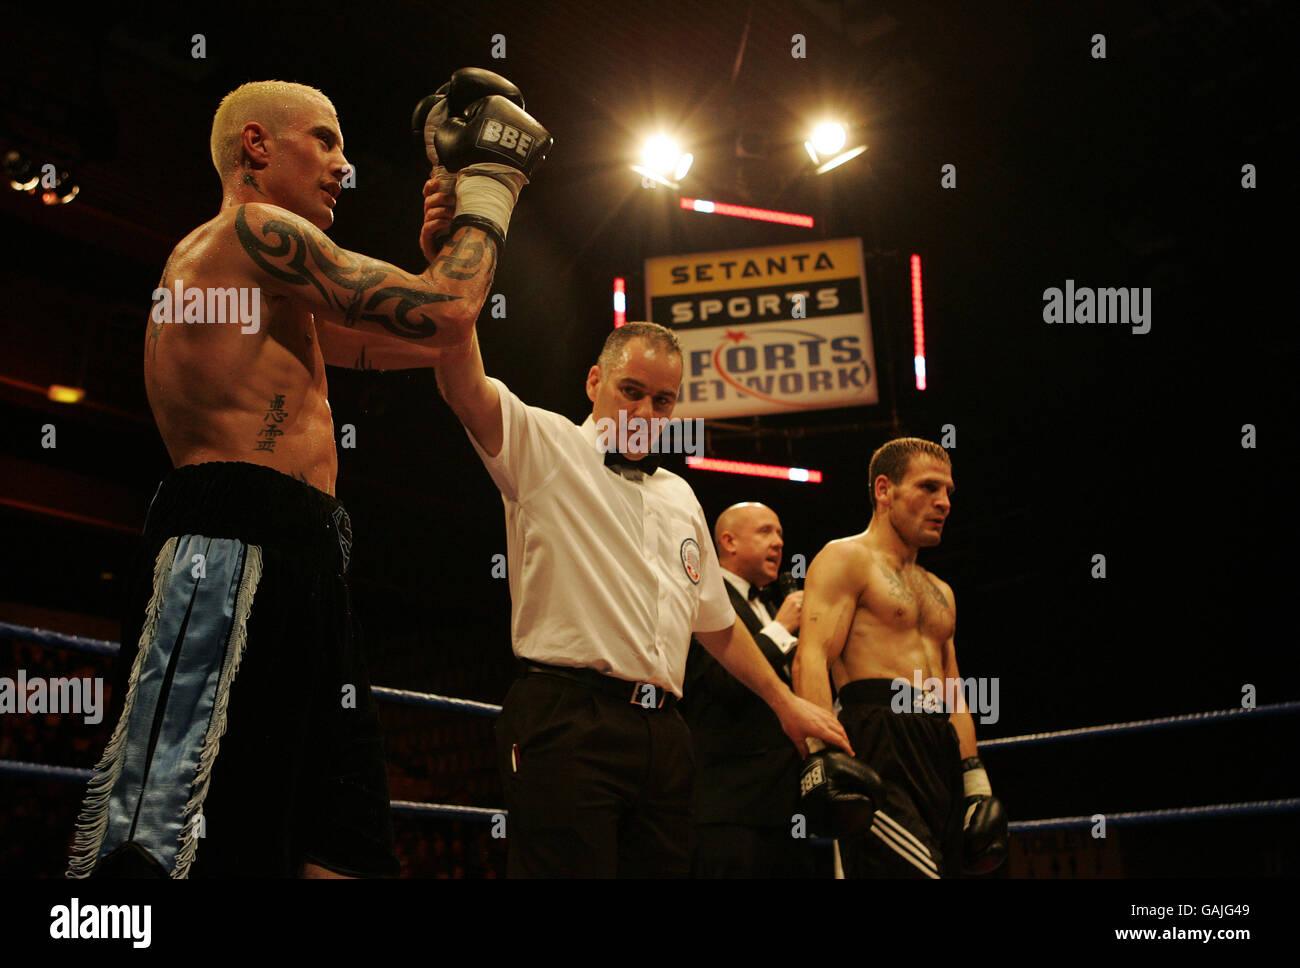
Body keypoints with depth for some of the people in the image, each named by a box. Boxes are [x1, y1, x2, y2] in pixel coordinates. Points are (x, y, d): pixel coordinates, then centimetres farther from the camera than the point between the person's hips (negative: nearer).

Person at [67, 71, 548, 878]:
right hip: (236, 548, -11)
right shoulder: (249, 227, -2)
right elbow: (444, 314, -6)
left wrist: (439, 242, 24)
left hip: (303, 569, 11)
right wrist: (490, 180, 7)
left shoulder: (273, 284, 29)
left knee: (347, 854, 4)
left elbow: (415, 343, 36)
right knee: (161, 847, -17)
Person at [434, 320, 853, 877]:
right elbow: (464, 385, -13)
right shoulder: (545, 446, 6)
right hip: (567, 720, -6)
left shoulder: (679, 497, 26)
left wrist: (786, 703, 33)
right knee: (570, 866, -15)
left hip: (662, 736, 7)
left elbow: (718, 625, 34)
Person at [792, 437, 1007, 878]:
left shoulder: (941, 592, 29)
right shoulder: (845, 559, 3)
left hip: (940, 750, 8)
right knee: (912, 871, -25)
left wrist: (976, 783, 19)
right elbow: (811, 658, -10)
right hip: (878, 741, -8)